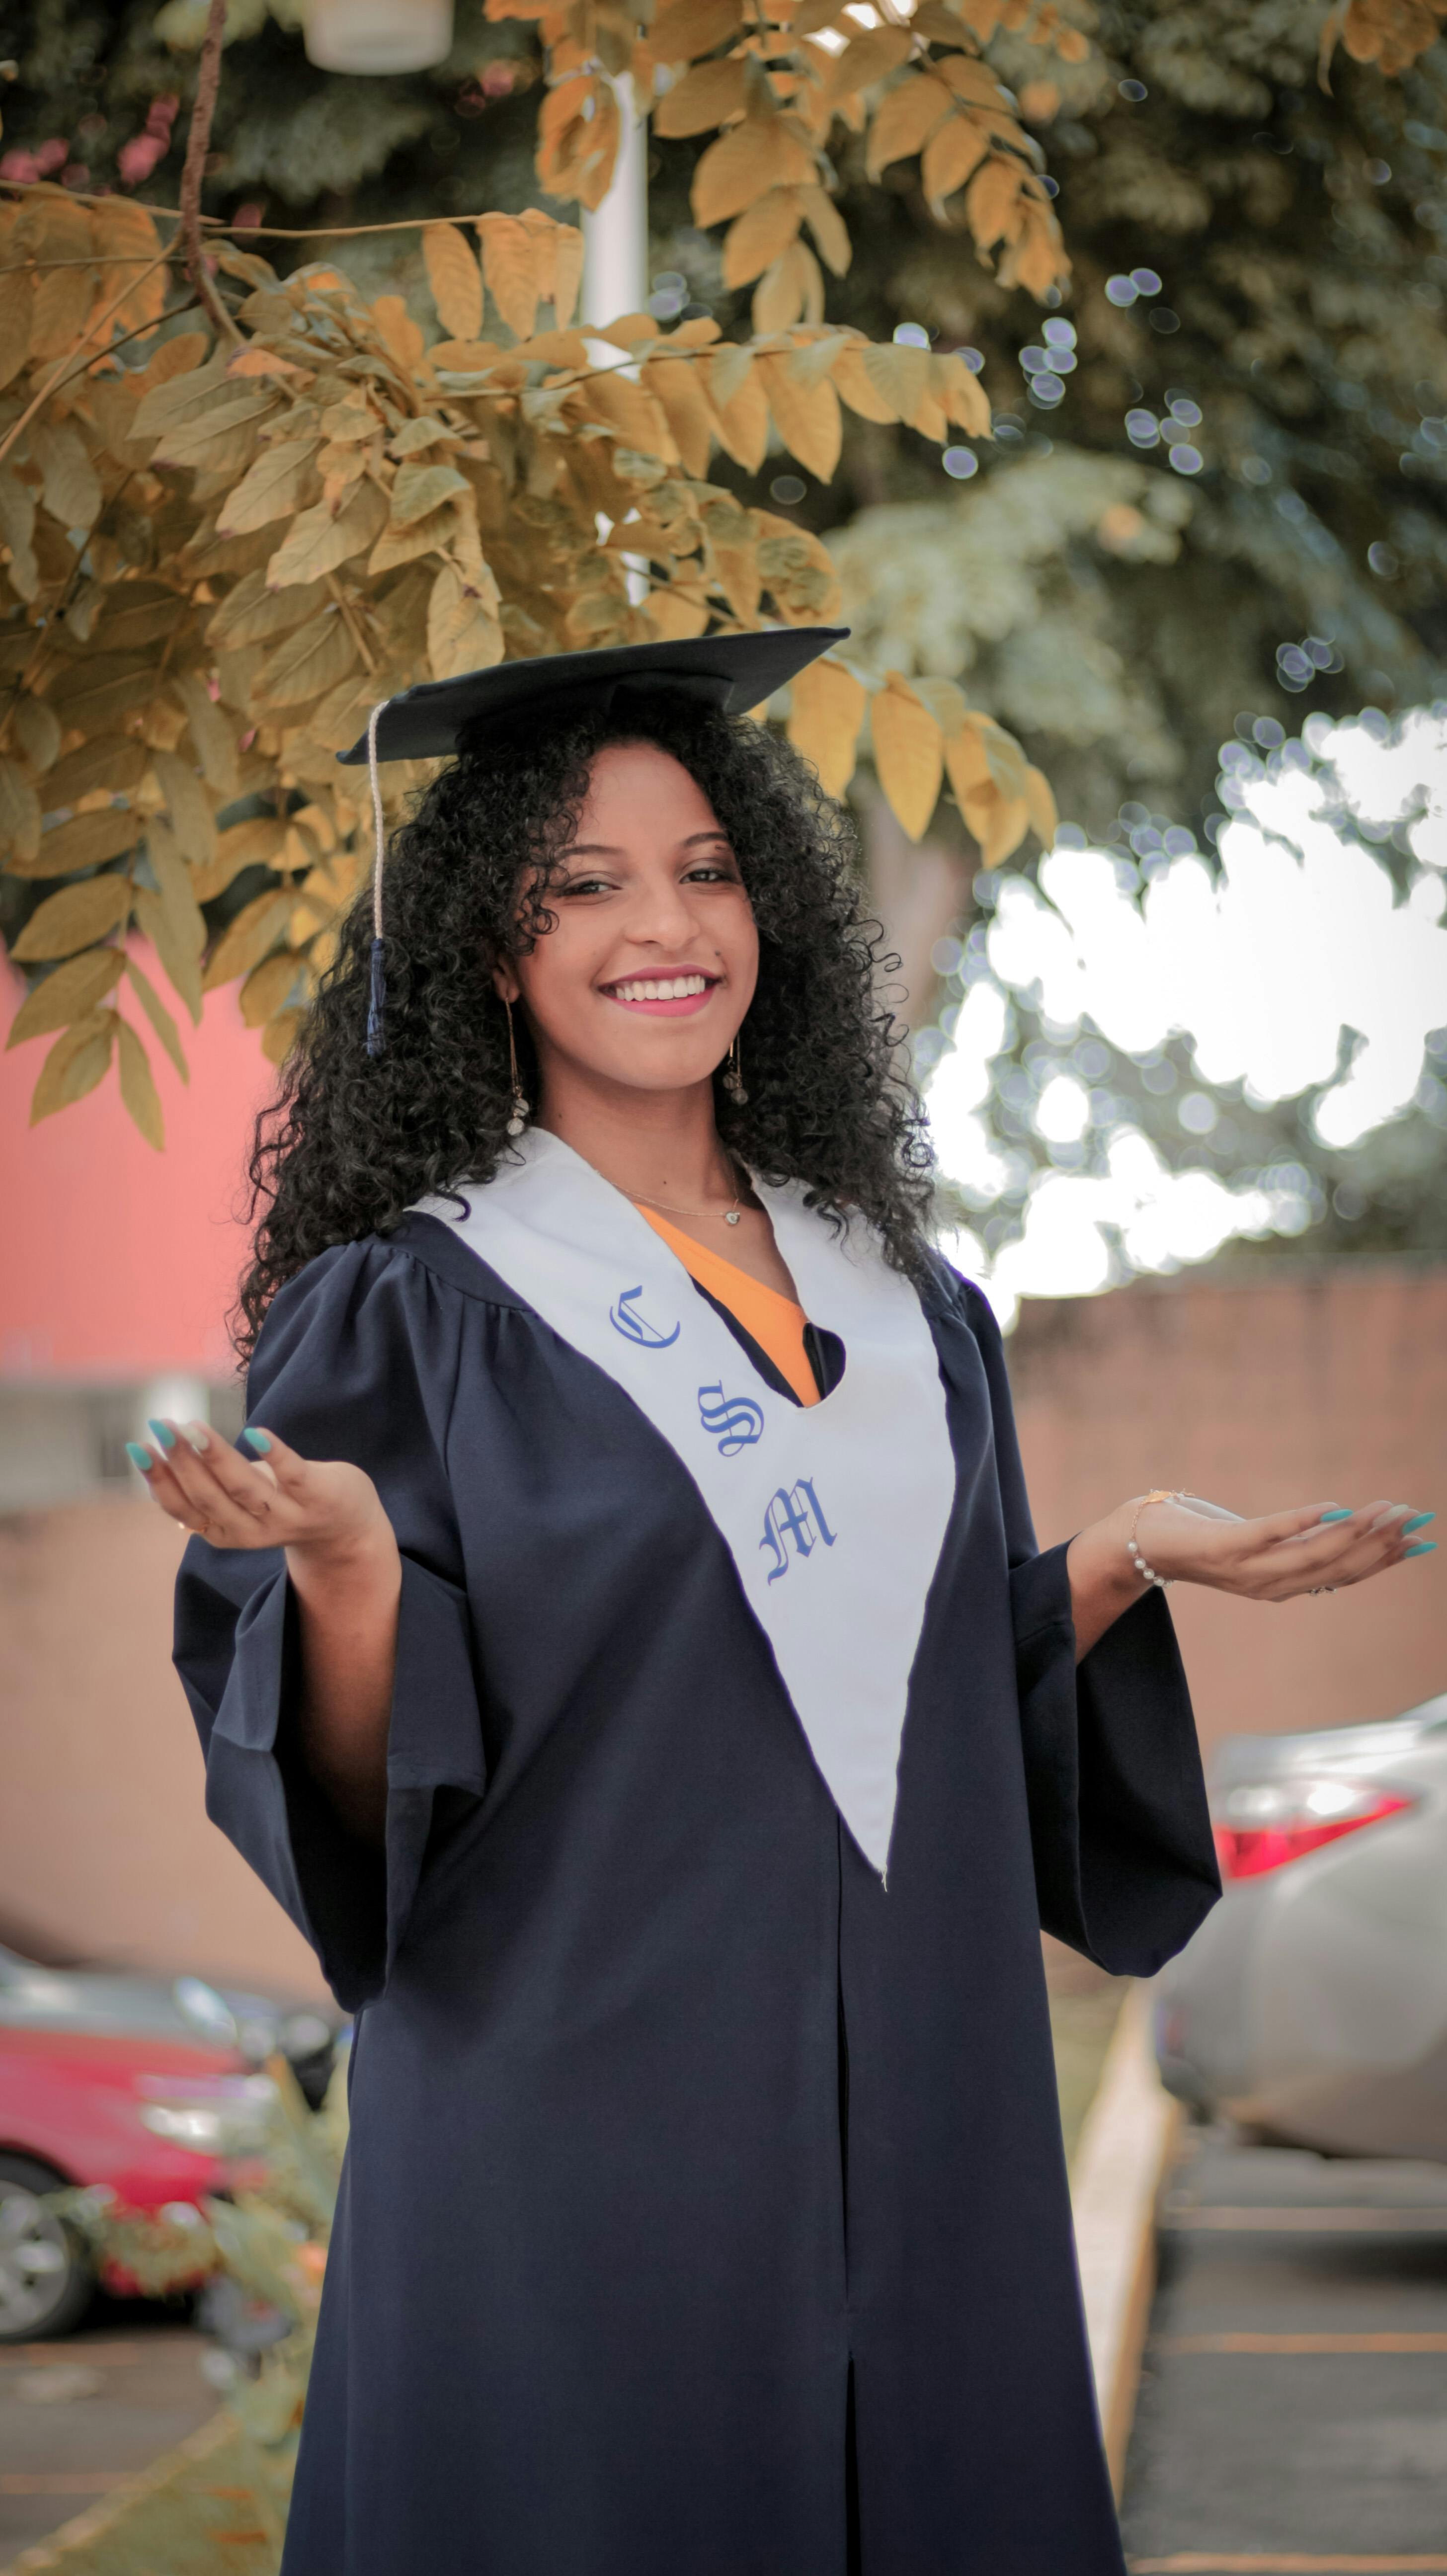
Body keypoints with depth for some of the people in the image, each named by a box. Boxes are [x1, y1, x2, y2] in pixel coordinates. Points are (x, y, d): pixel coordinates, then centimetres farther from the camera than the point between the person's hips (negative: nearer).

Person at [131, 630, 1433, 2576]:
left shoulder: (906, 1310, 10)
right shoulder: (410, 1315, -4)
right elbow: (353, 1794, -9)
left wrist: (1123, 1559, 2)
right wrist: (344, 1566, -26)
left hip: (913, 2128, 5)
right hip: (578, 2129, -5)